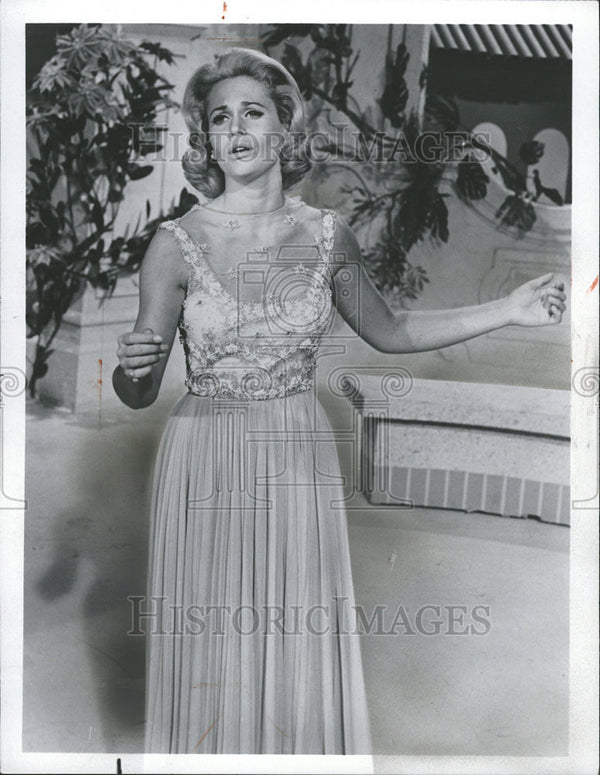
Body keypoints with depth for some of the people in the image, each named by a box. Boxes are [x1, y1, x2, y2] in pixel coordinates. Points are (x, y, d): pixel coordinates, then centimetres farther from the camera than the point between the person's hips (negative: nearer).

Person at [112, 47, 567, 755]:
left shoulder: (327, 236, 0)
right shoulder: (177, 244, -8)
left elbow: (389, 332, 13)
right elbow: (137, 396, -5)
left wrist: (506, 311, 9)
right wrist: (133, 368, -29)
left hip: (299, 458, 2)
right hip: (208, 463, -2)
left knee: (302, 658, 12)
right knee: (213, 662, 9)